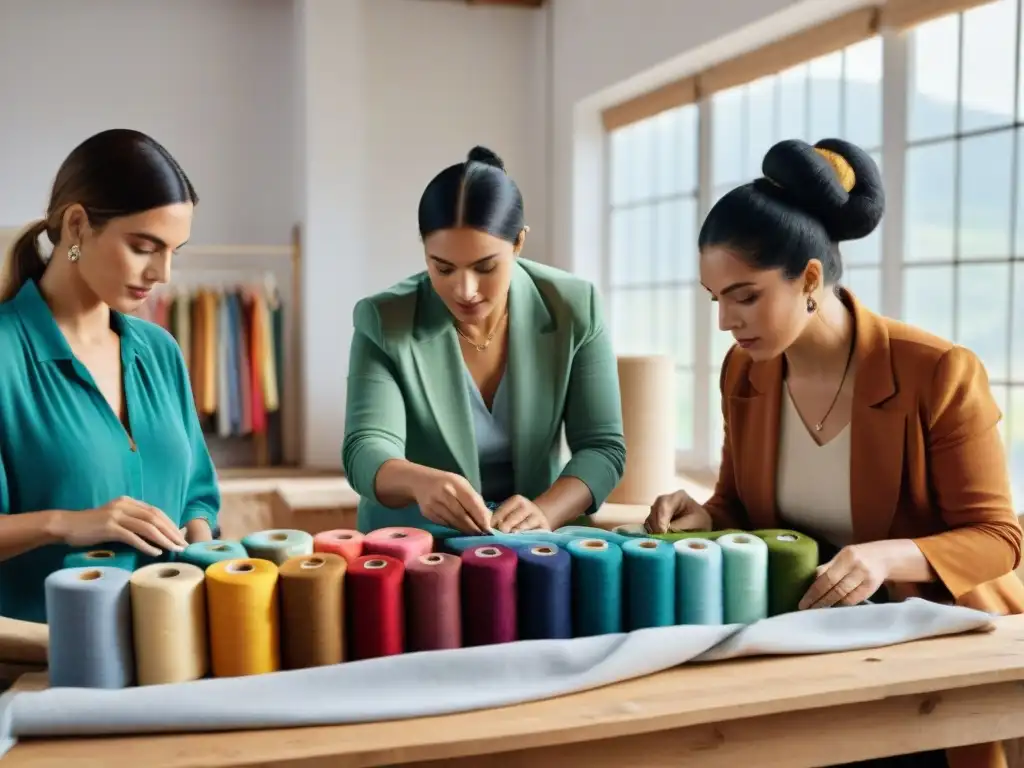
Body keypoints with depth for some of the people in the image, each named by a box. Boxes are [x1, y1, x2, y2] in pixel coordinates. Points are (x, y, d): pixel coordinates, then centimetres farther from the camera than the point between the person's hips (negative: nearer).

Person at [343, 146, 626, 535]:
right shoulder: (384, 321, -12)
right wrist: (419, 481, -41)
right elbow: (366, 451, -19)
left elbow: (602, 446, -7)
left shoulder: (574, 309, -8)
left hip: (530, 546, 2)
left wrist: (544, 514, -26)